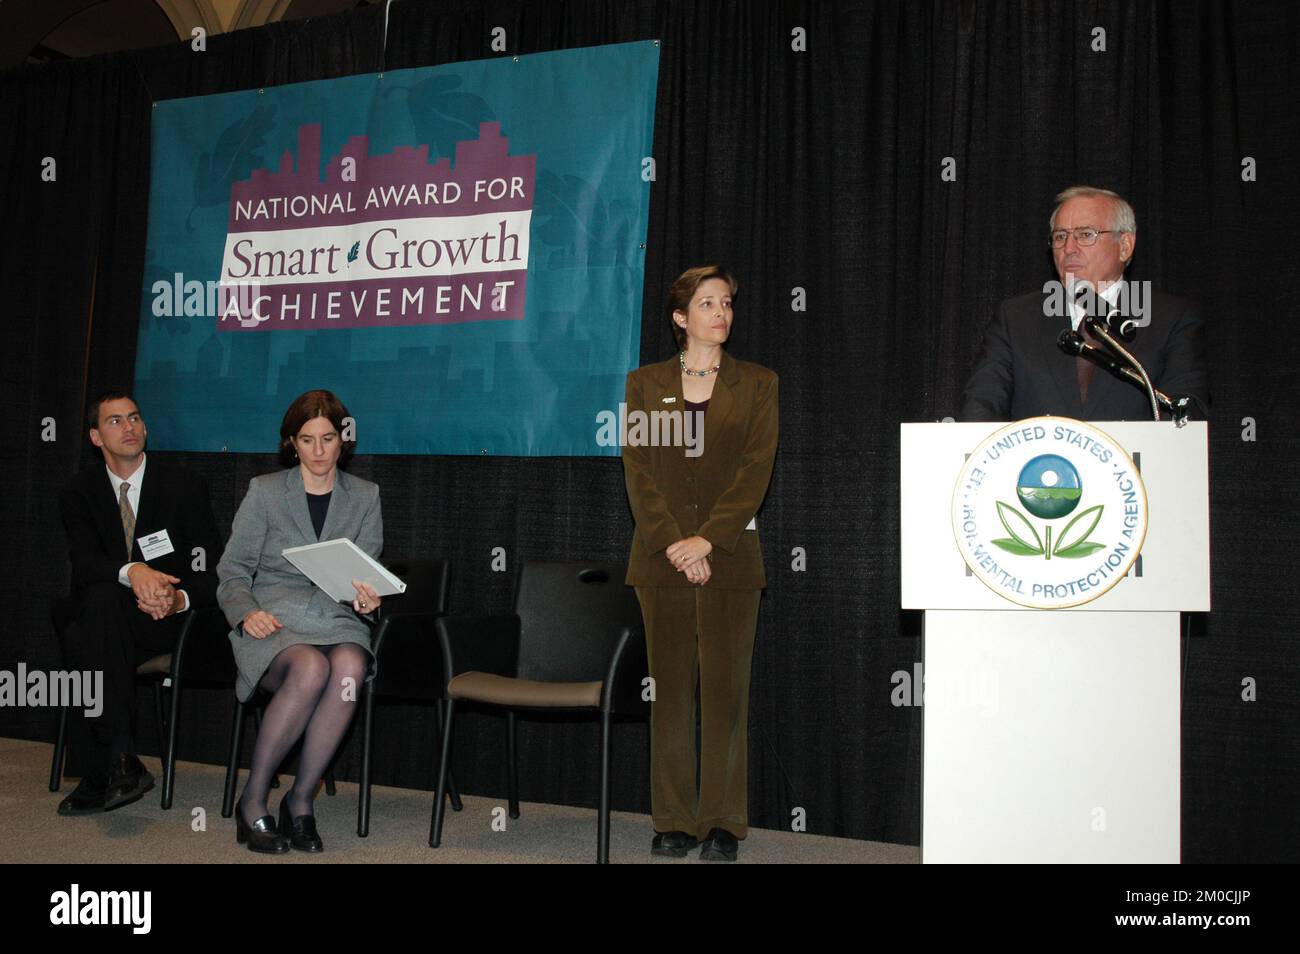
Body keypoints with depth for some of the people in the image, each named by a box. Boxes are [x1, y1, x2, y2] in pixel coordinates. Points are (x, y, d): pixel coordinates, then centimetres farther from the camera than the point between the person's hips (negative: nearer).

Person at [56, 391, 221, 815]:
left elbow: (209, 570, 0)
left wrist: (180, 599, -23)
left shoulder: (185, 485, 4)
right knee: (77, 638, -34)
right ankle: (121, 759, -32)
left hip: (166, 620, -2)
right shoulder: (80, 492, 10)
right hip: (101, 617, 2)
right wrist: (132, 572, -30)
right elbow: (84, 562, -7)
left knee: (103, 599, -35)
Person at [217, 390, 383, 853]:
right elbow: (232, 571, 9)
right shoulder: (264, 491, 10)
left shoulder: (365, 497, 15)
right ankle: (252, 801, -19)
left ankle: (300, 799, -21)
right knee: (311, 668, -36)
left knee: (349, 667, -35)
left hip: (337, 621, 2)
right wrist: (246, 612, -12)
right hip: (273, 623, -2)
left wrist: (367, 600, -13)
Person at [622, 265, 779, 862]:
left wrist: (706, 540, -13)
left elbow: (756, 469, -3)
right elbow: (638, 470, 1)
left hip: (729, 556, -1)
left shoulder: (757, 384, 7)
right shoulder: (646, 383, 9)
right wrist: (673, 544, -11)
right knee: (670, 690, 5)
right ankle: (674, 821, 15)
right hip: (661, 558, 1)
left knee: (725, 691, 1)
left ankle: (722, 823, 12)